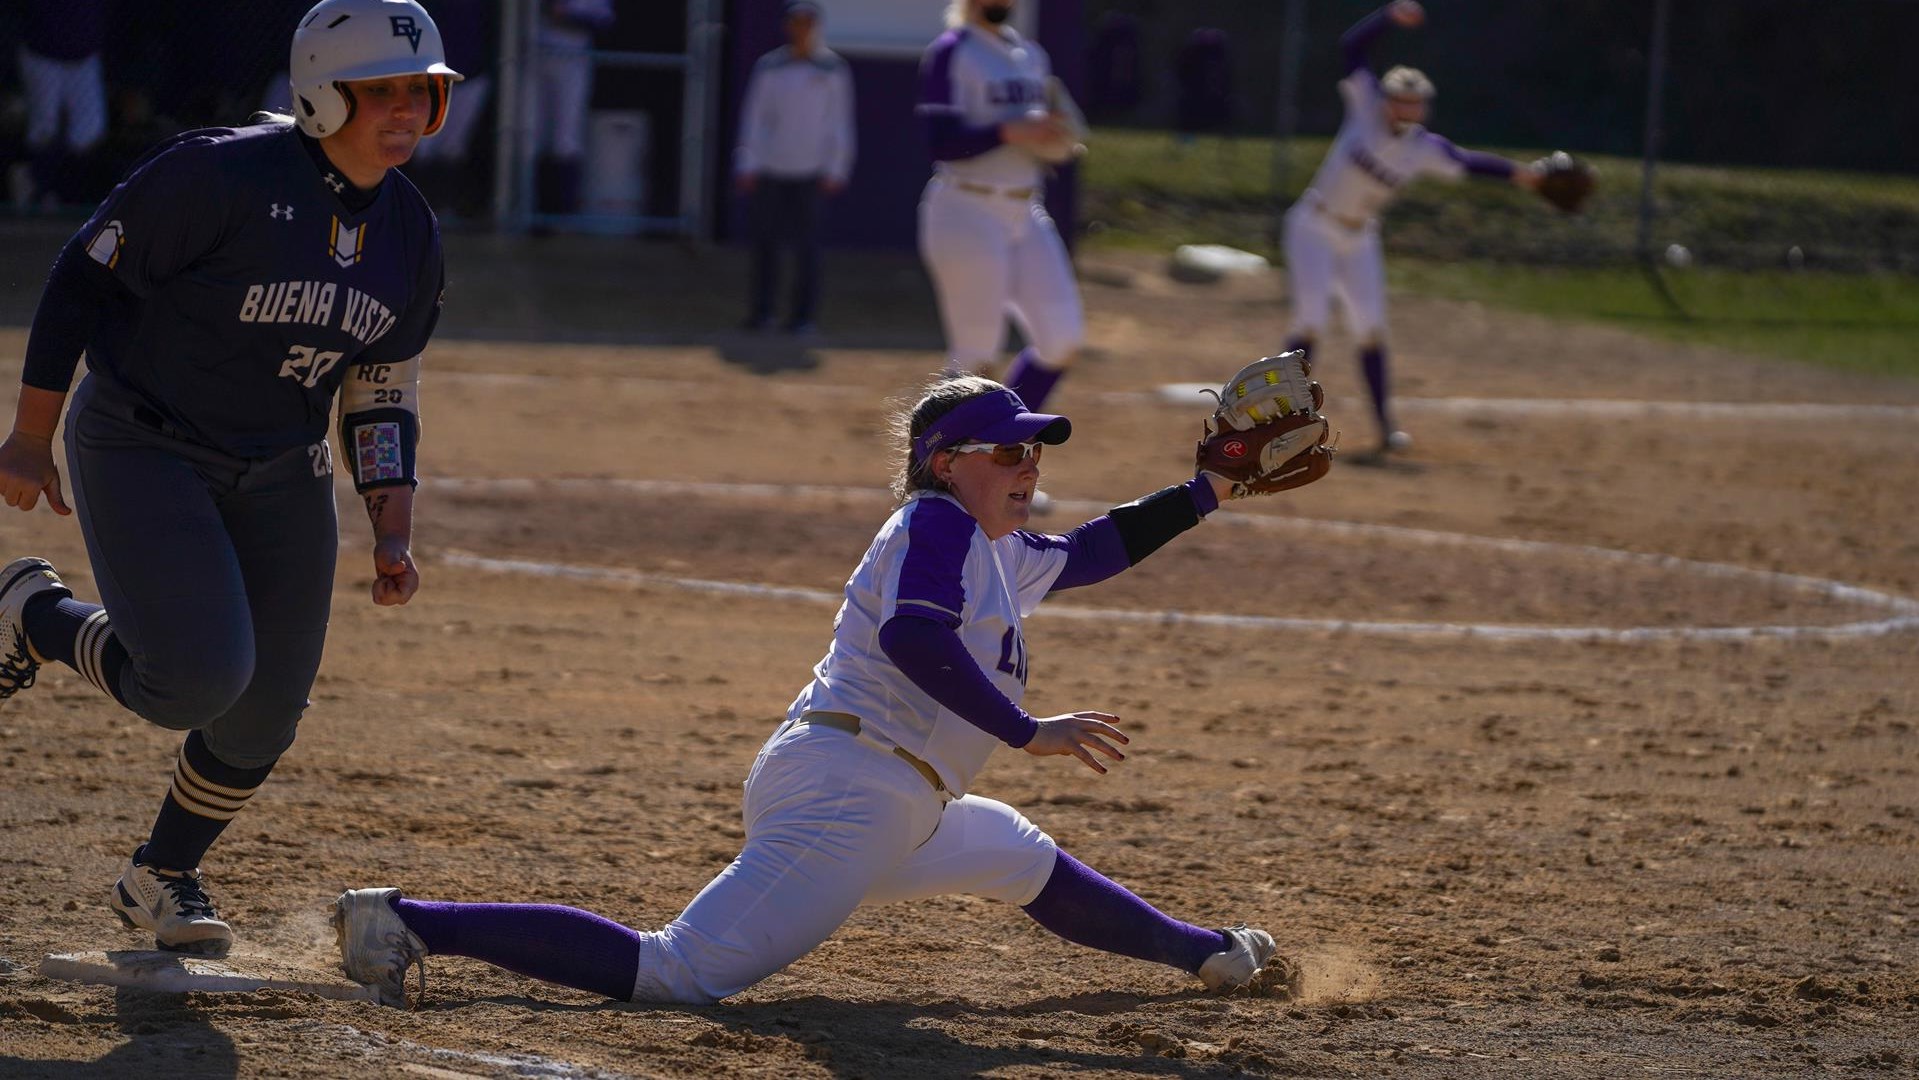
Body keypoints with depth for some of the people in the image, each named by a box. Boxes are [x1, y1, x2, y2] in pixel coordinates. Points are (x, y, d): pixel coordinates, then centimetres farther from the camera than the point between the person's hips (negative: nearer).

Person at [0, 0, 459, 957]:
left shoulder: (410, 233, -1)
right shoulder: (222, 177, -21)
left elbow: (384, 397, 10)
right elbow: (82, 276, -14)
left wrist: (392, 534, -1)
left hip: (281, 478, 6)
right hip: (142, 450, -6)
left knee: (265, 715, 6)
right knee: (199, 678, -21)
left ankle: (163, 876, 32)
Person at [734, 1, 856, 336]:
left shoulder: (832, 69, 4)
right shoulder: (769, 67, 7)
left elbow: (839, 123, 5)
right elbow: (753, 117, 9)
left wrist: (835, 170, 0)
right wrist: (747, 166, 4)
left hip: (809, 170, -2)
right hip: (770, 169, 2)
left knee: (806, 242, -5)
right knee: (765, 239, 2)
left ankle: (803, 315, -1)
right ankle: (762, 311, 10)